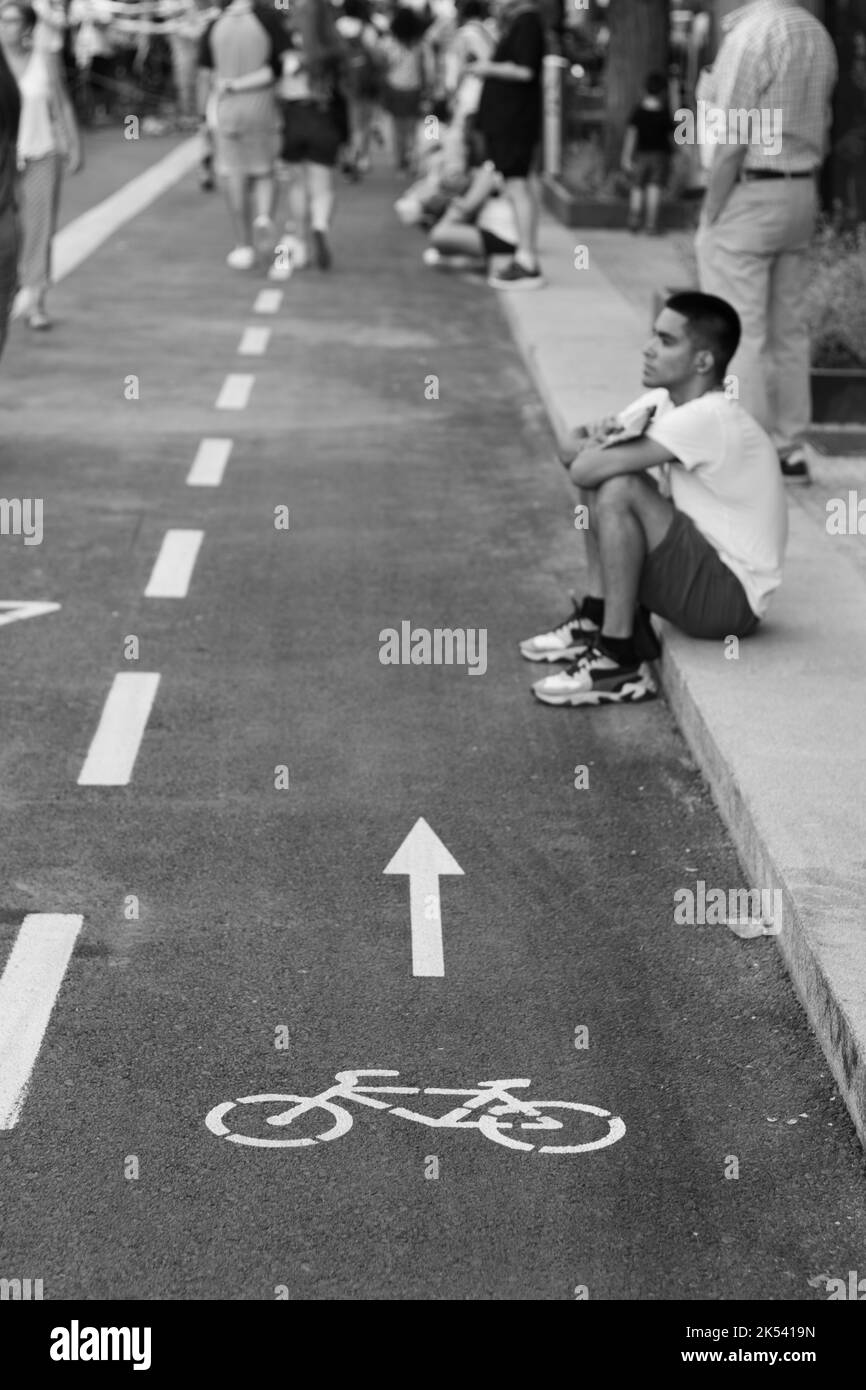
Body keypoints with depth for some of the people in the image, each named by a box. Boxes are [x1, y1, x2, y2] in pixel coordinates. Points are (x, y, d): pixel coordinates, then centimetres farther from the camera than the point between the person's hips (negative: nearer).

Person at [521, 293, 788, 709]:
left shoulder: (709, 419, -25)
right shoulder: (663, 401, 4)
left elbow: (585, 470, -29)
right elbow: (569, 448, 7)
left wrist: (601, 443, -6)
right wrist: (601, 438, -16)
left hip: (732, 596, -9)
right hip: (700, 565, 9)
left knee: (618, 487, -26)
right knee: (602, 468, 8)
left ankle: (620, 662, -20)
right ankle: (597, 616, 8)